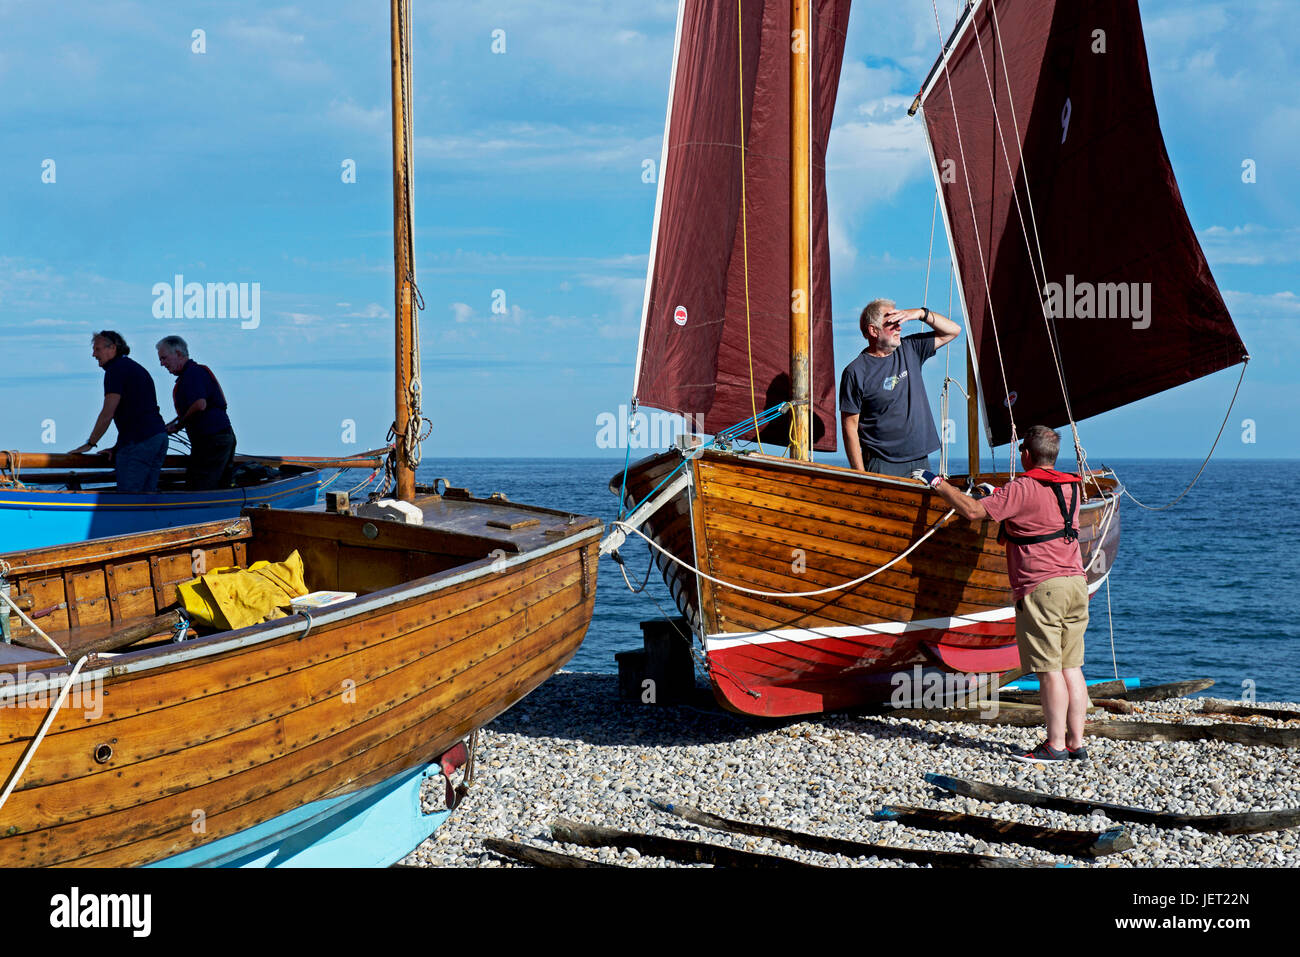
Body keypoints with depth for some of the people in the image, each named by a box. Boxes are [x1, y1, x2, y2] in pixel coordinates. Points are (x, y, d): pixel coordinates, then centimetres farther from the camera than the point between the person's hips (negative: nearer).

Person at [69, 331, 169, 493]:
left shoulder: (116, 369, -6)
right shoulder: (135, 368, 24)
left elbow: (107, 414, -10)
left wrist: (90, 444, -1)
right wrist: (118, 448, 22)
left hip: (139, 442, -9)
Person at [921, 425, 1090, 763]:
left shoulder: (1022, 489, -11)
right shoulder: (1072, 487, 14)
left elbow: (973, 511, -17)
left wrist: (938, 483, -5)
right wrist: (994, 494, 36)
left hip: (1040, 587, -8)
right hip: (1076, 583, 8)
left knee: (1049, 669, -4)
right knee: (1071, 667, 10)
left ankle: (1056, 744, -1)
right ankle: (1076, 742, 12)